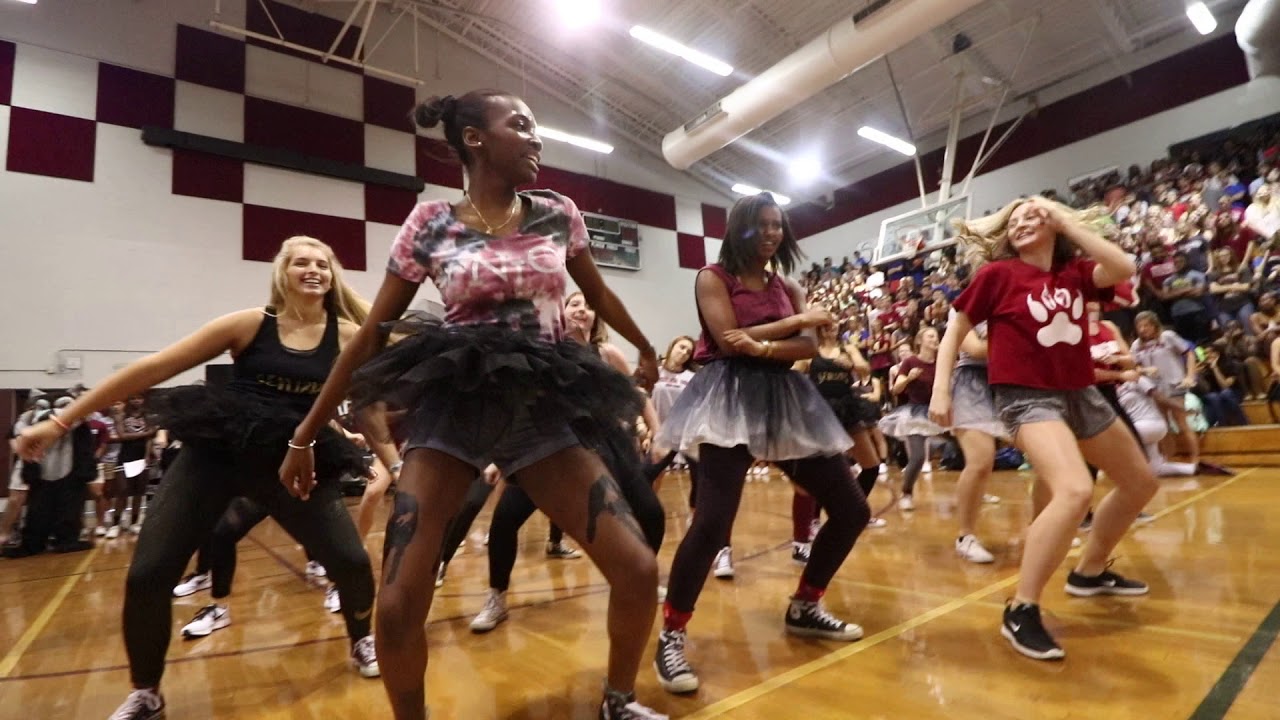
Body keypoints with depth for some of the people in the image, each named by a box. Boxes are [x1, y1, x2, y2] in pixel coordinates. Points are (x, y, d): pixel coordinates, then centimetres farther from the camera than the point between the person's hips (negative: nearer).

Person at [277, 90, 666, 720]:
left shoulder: (557, 214, 7)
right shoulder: (430, 223, 1)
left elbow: (599, 295, 23)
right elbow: (370, 333, 5)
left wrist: (646, 350, 36)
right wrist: (306, 435, 8)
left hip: (546, 409, 2)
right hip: (452, 406, -1)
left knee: (639, 569, -7)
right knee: (397, 605, -10)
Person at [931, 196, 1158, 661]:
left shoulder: (1075, 272, 7)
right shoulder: (997, 273, -6)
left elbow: (1123, 269, -14)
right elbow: (956, 331, -4)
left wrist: (1066, 222, -5)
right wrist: (940, 390, -12)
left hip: (1080, 393, 8)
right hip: (1027, 396, -7)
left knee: (1141, 482, 21)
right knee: (1074, 491, -28)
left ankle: (1090, 571, 38)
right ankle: (1021, 612, -16)